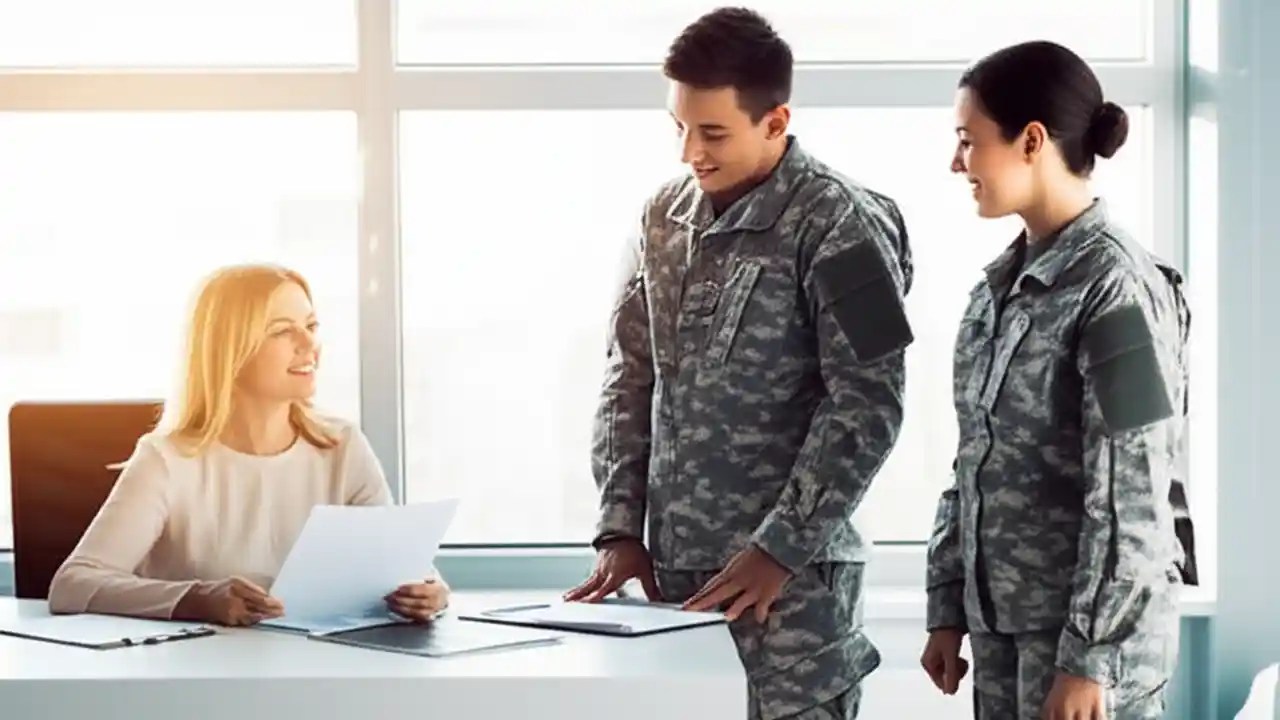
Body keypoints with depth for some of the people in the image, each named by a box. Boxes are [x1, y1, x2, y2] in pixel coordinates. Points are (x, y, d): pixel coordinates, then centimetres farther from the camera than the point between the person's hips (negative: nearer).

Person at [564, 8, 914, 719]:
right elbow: (631, 377, 13)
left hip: (790, 575, -6)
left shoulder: (838, 227, -10)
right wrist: (622, 528, 4)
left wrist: (778, 552, -16)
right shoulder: (665, 215, 9)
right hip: (673, 568, 6)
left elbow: (867, 409, -13)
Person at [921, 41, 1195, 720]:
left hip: (1091, 625, -7)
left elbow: (1132, 497, -17)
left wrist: (1088, 655, -18)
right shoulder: (1002, 283, 8)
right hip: (1000, 617, 7)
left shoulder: (1117, 287, -15)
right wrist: (948, 608, 10)